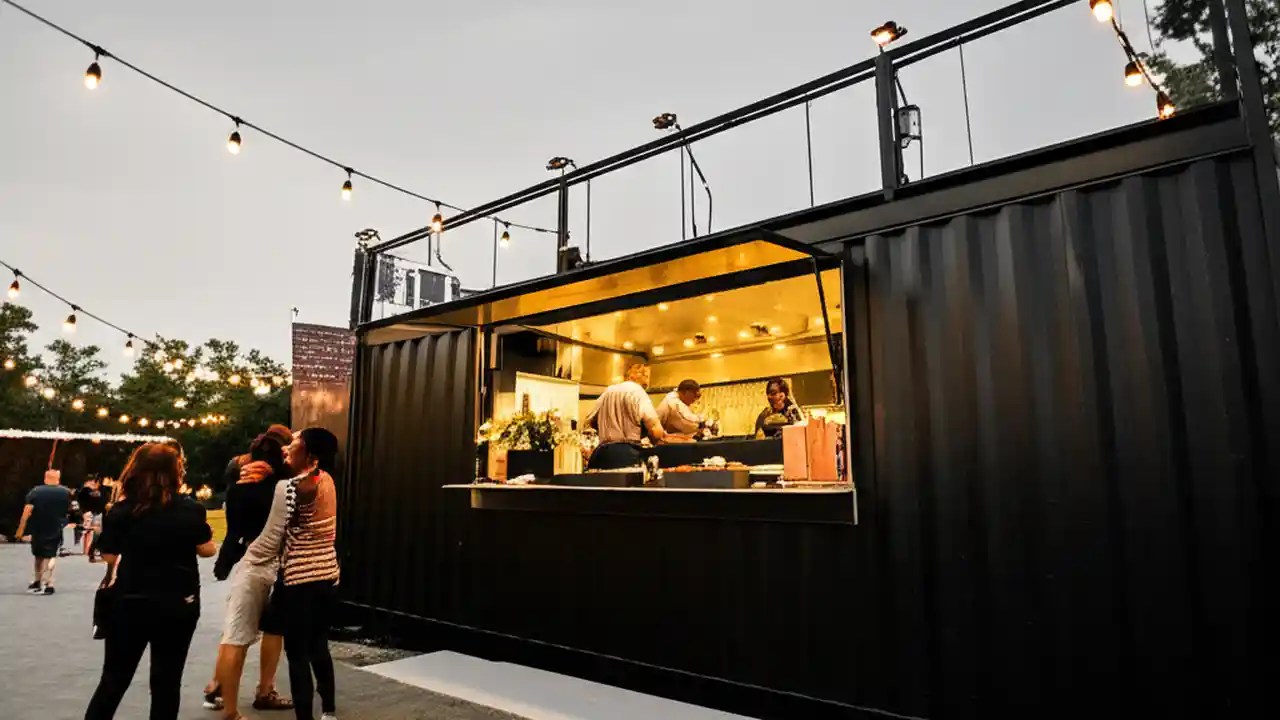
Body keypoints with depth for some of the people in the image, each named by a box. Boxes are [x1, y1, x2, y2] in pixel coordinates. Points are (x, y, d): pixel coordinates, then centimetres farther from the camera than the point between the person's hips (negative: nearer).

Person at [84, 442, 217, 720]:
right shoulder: (190, 509, -10)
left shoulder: (122, 510, -7)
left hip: (130, 603, 1)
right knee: (166, 680, 10)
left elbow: (109, 556, 4)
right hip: (177, 605, -1)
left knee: (114, 678, 17)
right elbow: (208, 550, -1)